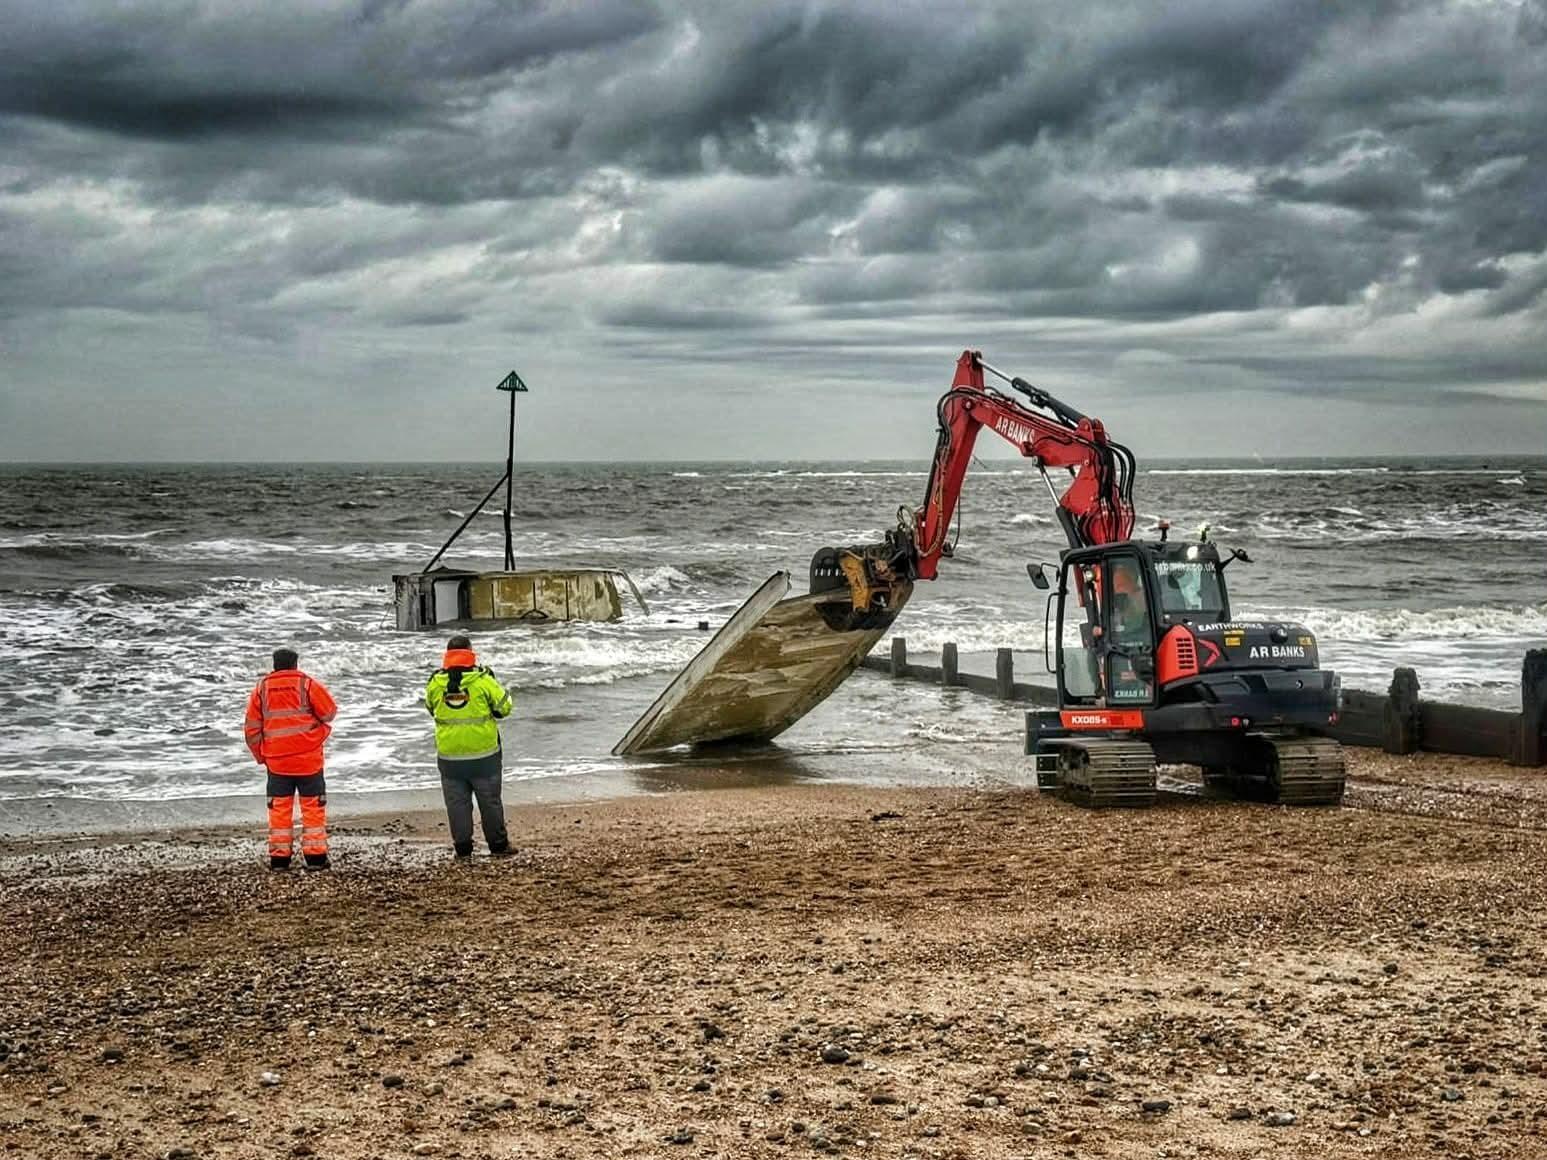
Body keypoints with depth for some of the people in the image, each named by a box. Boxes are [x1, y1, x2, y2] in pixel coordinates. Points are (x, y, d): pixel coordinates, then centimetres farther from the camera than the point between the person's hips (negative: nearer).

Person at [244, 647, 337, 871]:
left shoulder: (261, 689, 4)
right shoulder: (308, 685, -6)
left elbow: (252, 728, 7)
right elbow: (329, 713, -2)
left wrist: (260, 756, 16)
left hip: (276, 759, 3)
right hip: (308, 758, -3)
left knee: (279, 807, 8)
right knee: (313, 806, 4)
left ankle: (279, 858, 7)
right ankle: (315, 857, 1)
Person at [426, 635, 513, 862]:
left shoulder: (435, 684, -4)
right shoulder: (483, 681, -11)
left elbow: (430, 707, 14)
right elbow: (504, 707, -3)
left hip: (449, 756, 2)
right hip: (483, 755, -1)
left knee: (457, 804, 9)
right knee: (490, 801, 10)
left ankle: (463, 850, 10)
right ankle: (498, 845, 17)